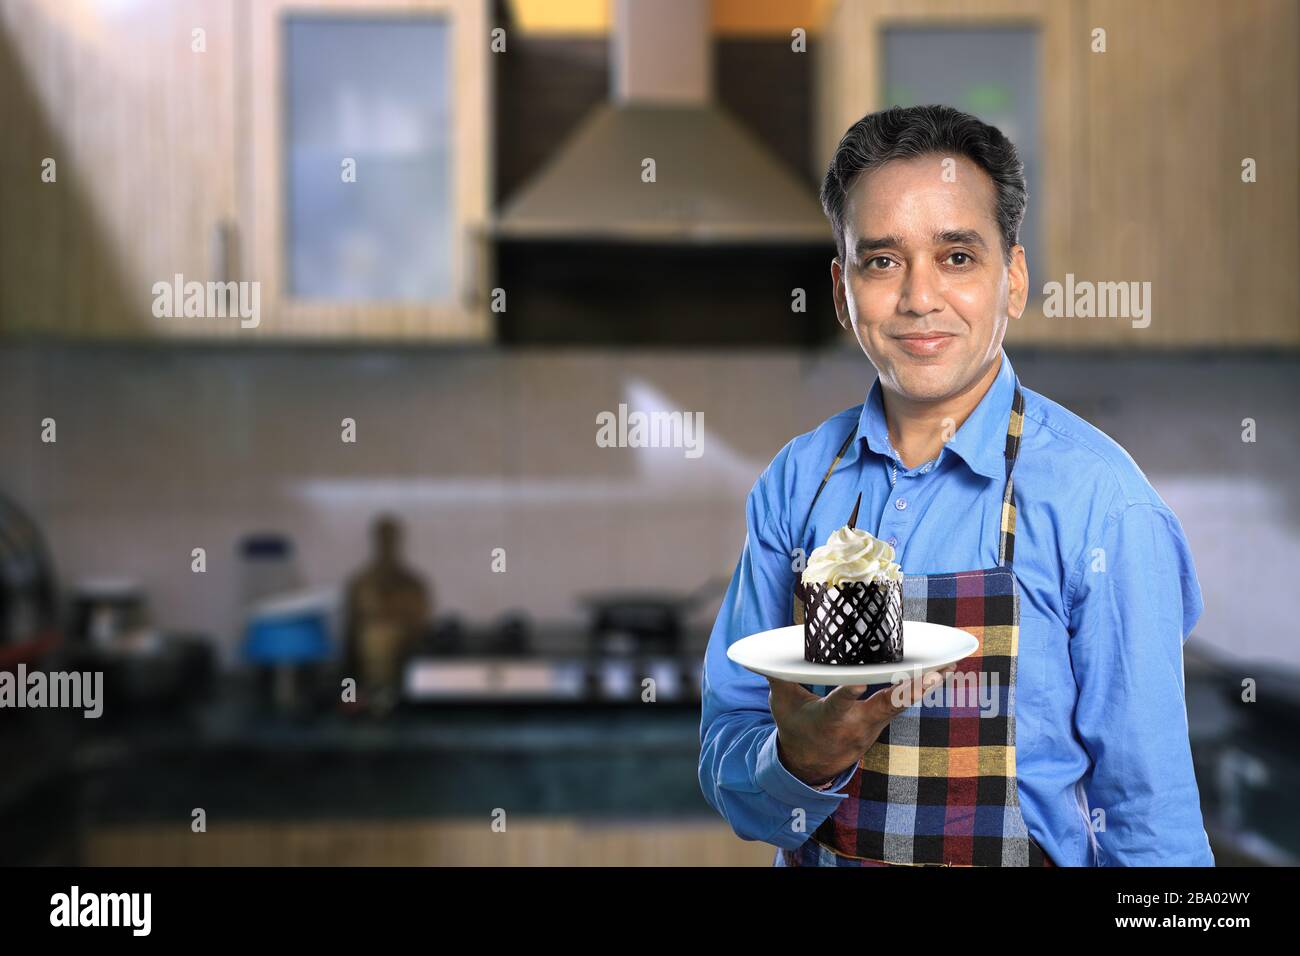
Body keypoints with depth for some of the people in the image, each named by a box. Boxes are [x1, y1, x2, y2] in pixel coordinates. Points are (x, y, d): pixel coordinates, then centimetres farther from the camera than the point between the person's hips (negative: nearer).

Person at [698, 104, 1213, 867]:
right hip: (819, 858, 3)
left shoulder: (1100, 500, -19)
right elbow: (727, 767, -7)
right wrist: (799, 759, -25)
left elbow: (1148, 811, -14)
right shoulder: (796, 482, -9)